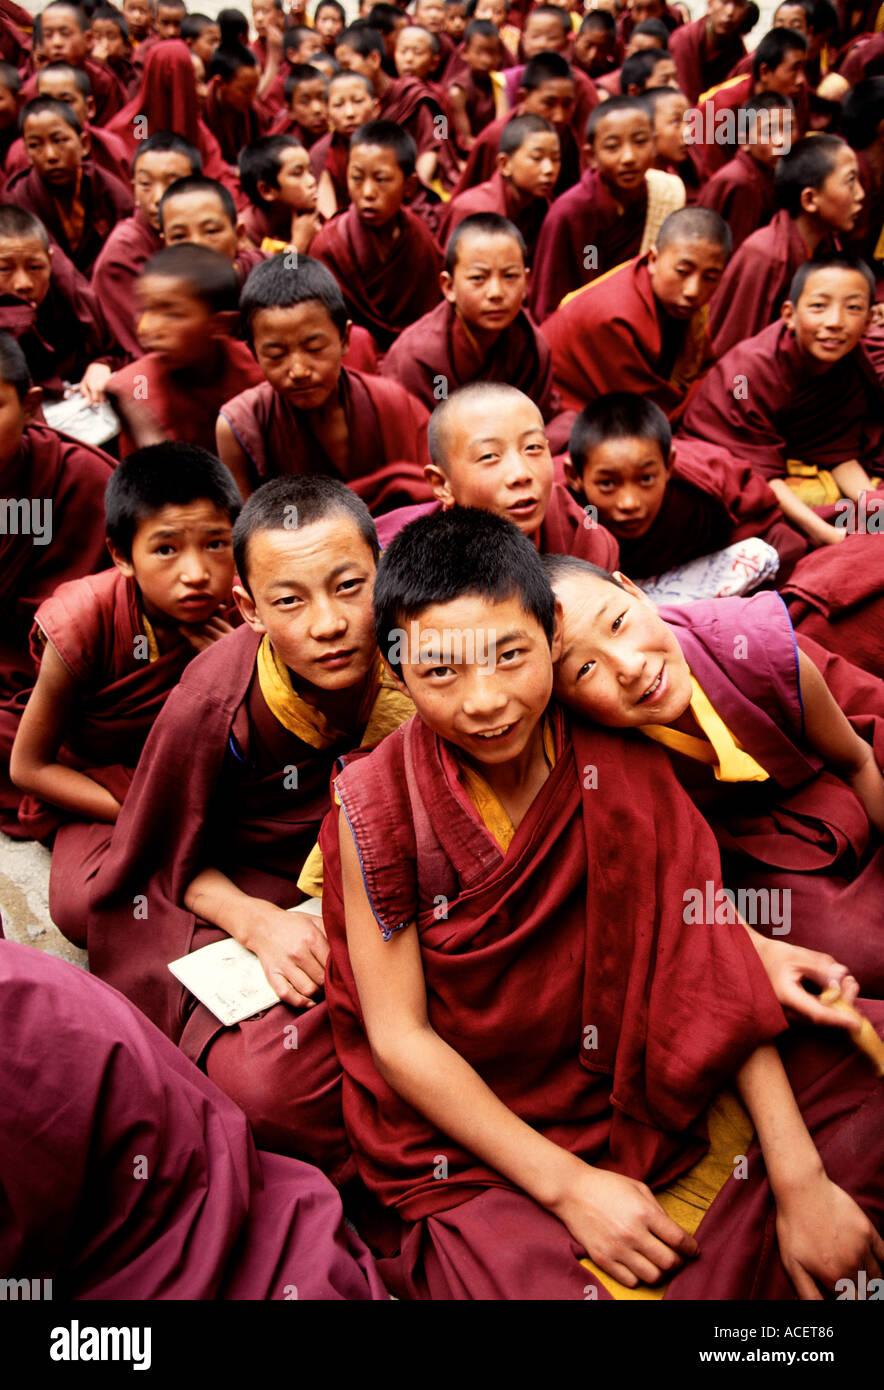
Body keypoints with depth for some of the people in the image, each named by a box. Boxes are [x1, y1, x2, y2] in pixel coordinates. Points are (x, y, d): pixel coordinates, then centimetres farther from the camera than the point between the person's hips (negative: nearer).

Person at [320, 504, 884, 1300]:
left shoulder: (623, 766, -7)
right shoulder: (375, 804, -15)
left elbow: (712, 958, -8)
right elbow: (399, 1037, -12)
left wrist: (800, 1181, -15)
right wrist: (568, 1185, -16)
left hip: (642, 1110, 4)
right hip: (468, 1159, -3)